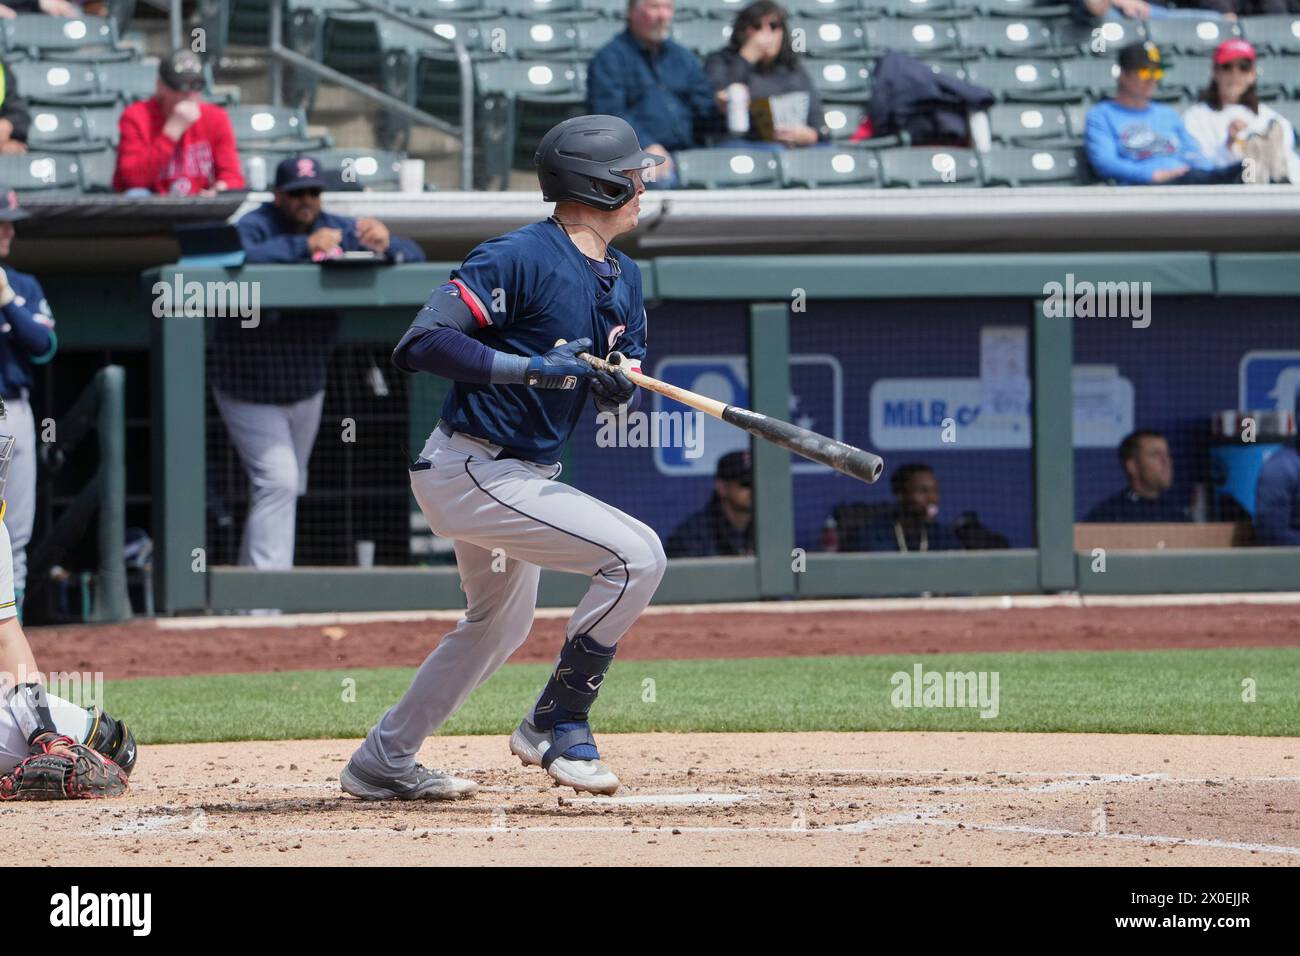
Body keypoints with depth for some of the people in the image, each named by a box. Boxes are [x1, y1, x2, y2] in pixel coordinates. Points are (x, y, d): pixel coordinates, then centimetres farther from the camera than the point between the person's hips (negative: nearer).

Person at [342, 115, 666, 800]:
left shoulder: (623, 280, 9)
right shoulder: (520, 257, -19)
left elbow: (617, 396, 11)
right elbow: (419, 344, -24)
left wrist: (617, 380, -13)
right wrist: (533, 368, -28)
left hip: (524, 478, 11)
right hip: (470, 471, -11)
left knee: (501, 624, 27)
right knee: (637, 555, -18)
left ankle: (381, 763, 38)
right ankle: (556, 725, -7)